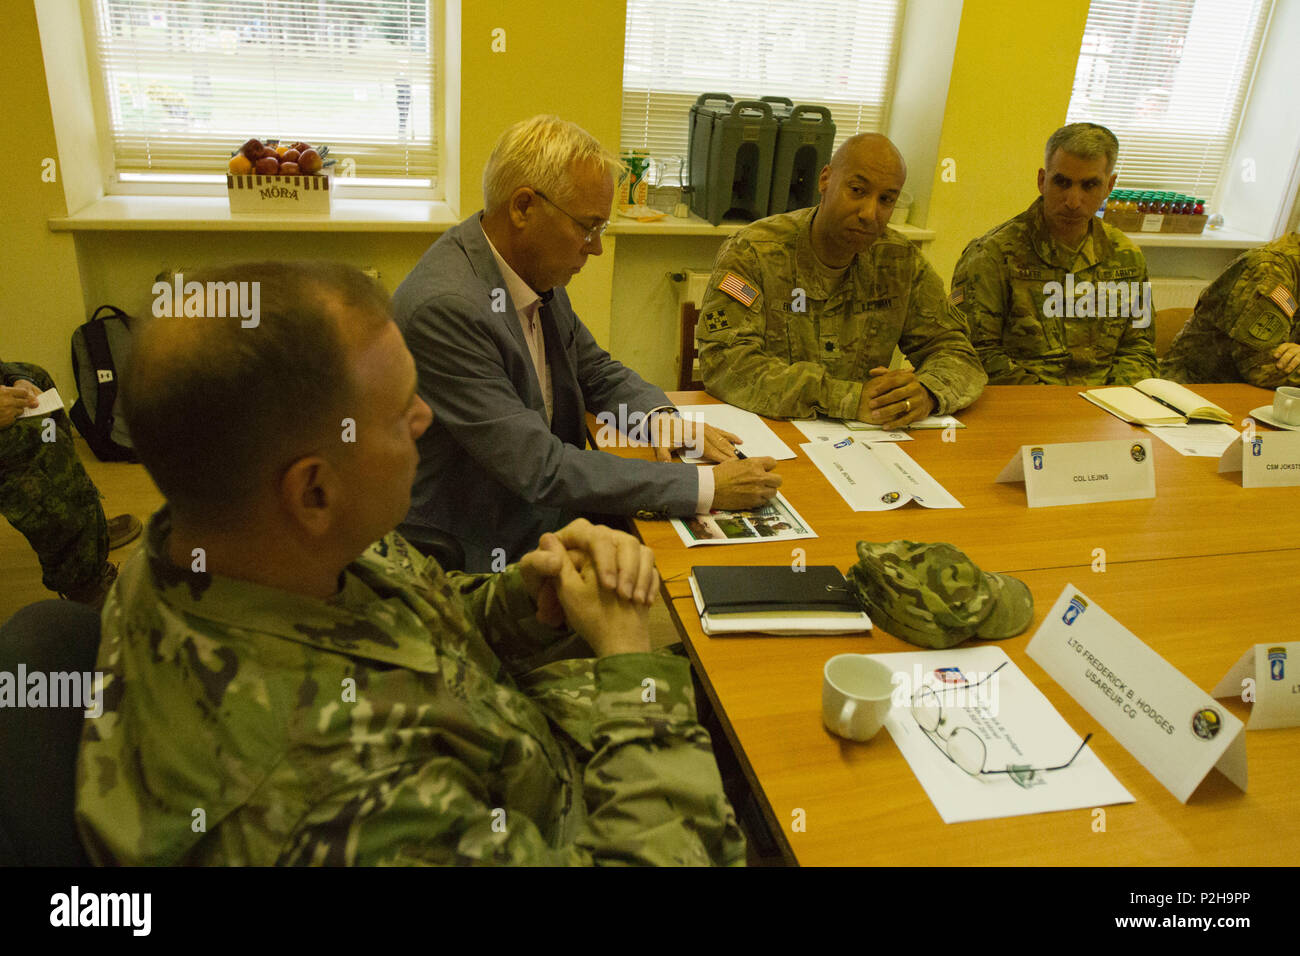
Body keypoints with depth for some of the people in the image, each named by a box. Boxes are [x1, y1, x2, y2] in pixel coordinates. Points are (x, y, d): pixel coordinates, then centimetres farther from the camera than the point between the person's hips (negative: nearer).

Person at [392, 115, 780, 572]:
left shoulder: (536, 272, 1)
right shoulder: (444, 308, -26)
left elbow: (598, 371, 15)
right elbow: (540, 470, -27)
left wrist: (663, 420, -7)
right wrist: (704, 486, -25)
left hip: (549, 517, 8)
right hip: (476, 558, -8)